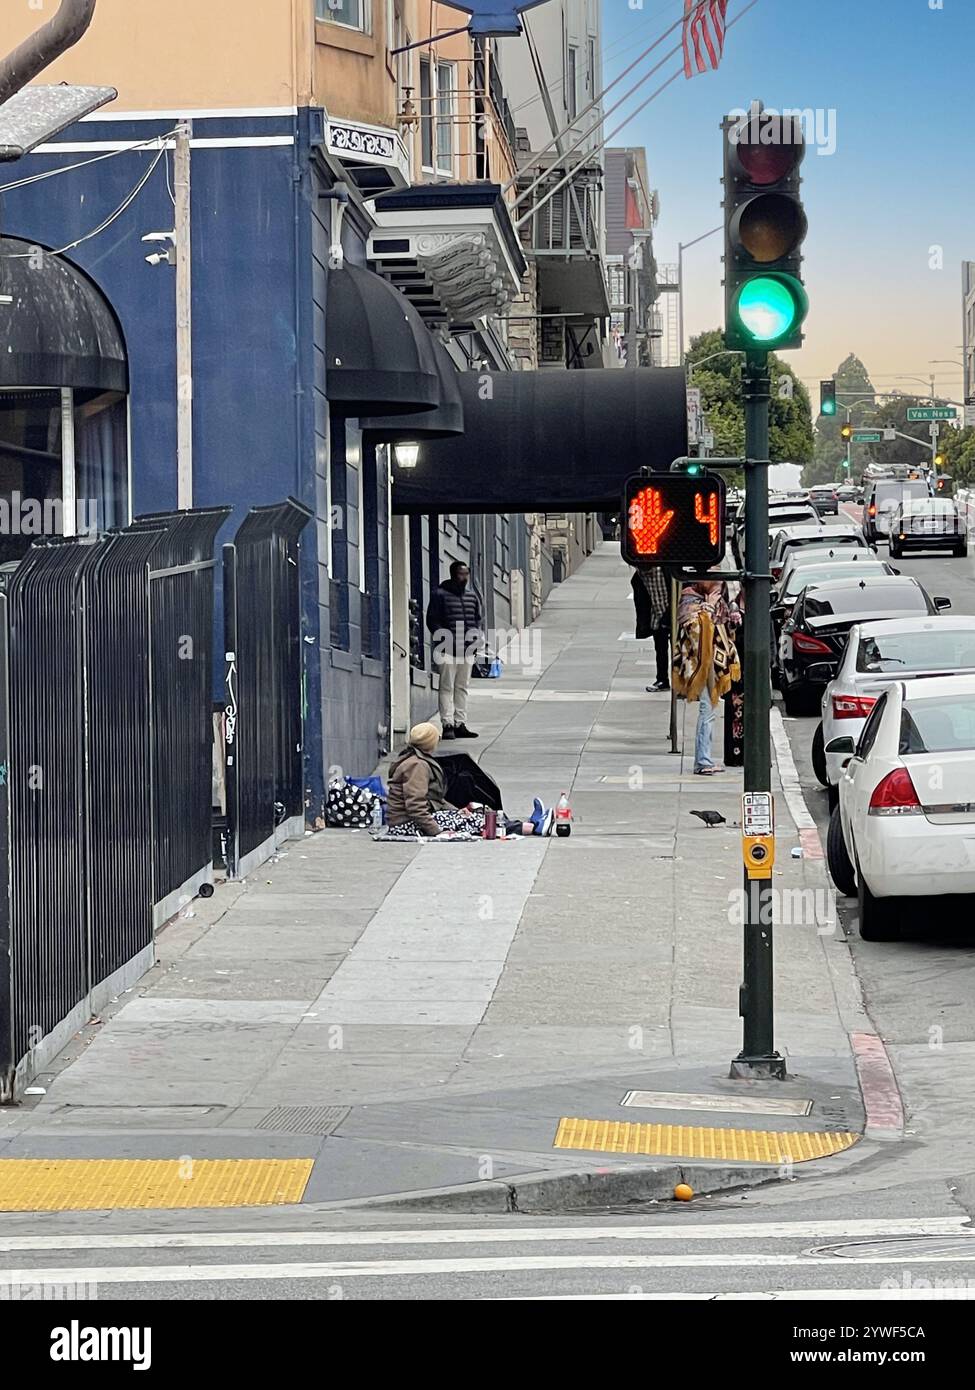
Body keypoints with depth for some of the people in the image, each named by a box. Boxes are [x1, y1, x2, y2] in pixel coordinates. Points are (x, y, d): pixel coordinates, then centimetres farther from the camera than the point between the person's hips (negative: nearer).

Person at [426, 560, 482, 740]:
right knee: (447, 687, -5)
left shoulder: (472, 595, 15)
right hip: (448, 650, -6)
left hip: (467, 650, 6)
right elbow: (432, 621, -5)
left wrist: (475, 640, 9)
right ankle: (448, 724, -6)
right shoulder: (440, 594, -3)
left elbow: (477, 619, 22)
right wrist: (444, 641, -13)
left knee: (462, 687, 9)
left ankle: (460, 724, 14)